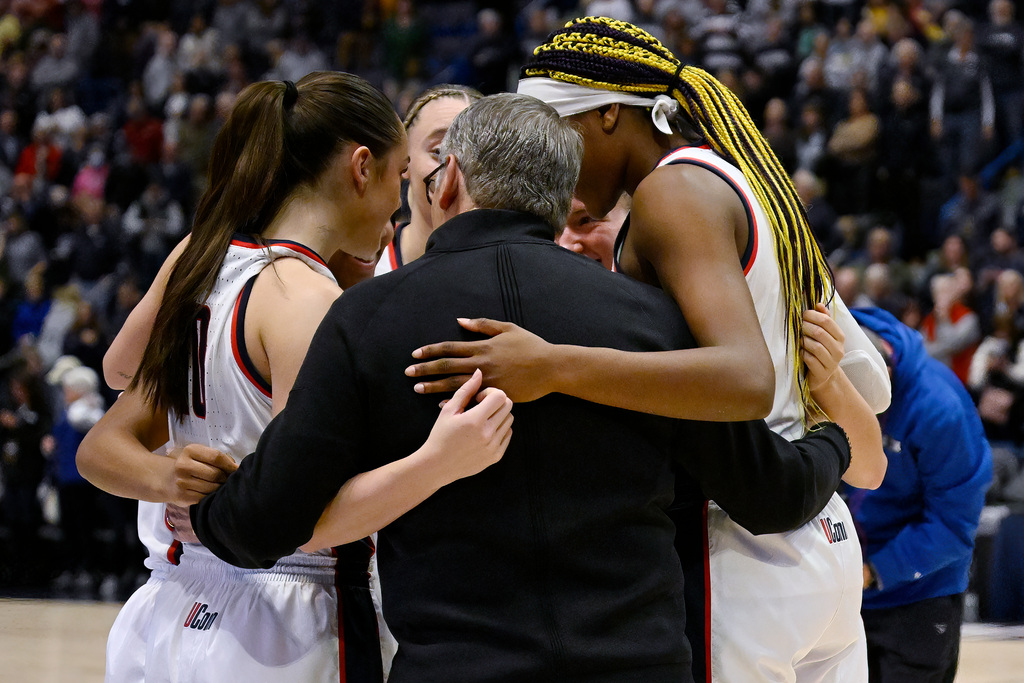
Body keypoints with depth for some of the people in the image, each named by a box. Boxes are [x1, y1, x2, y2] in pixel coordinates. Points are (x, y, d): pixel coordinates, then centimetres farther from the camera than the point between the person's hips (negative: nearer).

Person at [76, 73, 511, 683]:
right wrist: (437, 462, -34)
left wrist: (168, 478, -7)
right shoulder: (305, 299, -16)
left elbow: (102, 449, 12)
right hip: (280, 634, -9)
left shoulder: (204, 272, 11)